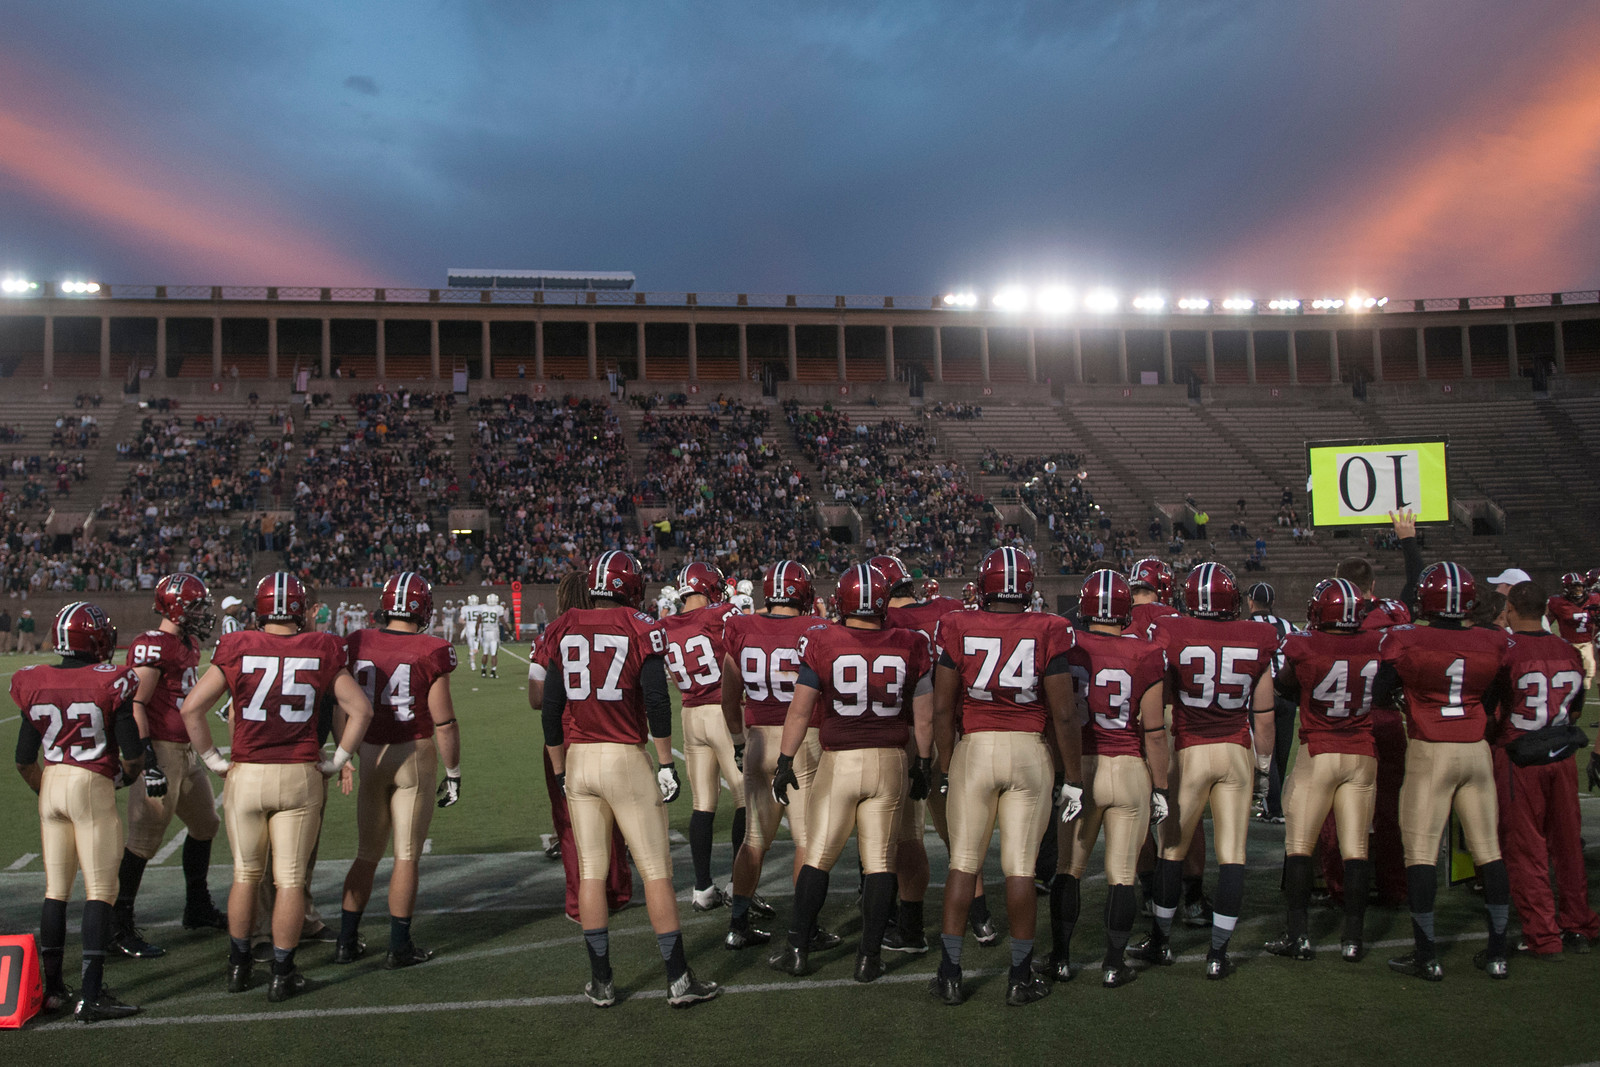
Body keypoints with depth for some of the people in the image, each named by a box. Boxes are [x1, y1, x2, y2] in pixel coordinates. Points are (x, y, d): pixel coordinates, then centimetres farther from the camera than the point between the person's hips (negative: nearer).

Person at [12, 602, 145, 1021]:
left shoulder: (34, 683, 2)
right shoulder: (110, 682, -13)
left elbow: (24, 760, 8)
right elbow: (133, 754, -10)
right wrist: (126, 775, 12)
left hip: (51, 785, 6)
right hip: (94, 786, -5)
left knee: (55, 890, 14)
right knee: (99, 891, -1)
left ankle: (52, 987, 23)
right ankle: (91, 996, -1)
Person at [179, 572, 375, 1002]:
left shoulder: (236, 650, -3)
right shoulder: (321, 651, -3)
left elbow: (191, 708, -3)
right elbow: (359, 709, -3)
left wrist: (214, 760, 6)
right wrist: (336, 761, 6)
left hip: (246, 774, 1)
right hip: (300, 775, -1)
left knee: (246, 874, 17)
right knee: (290, 878, 7)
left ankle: (238, 966, 29)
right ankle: (282, 974, 14)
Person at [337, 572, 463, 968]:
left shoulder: (356, 645, -2)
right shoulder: (431, 652, -13)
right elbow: (444, 722, -11)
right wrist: (453, 773, 0)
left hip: (370, 756, 4)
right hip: (415, 757, -4)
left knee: (366, 855, 18)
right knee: (406, 857, 6)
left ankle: (346, 942, 24)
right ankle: (399, 947, 13)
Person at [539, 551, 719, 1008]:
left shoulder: (562, 631, 6)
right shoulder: (640, 628, -5)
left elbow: (551, 709, 7)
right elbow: (657, 700, -12)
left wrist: (560, 771, 16)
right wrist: (666, 763, -4)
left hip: (579, 760, 4)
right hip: (627, 758, -4)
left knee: (591, 872, 11)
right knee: (657, 870, 4)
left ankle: (601, 982, 17)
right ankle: (678, 979, 9)